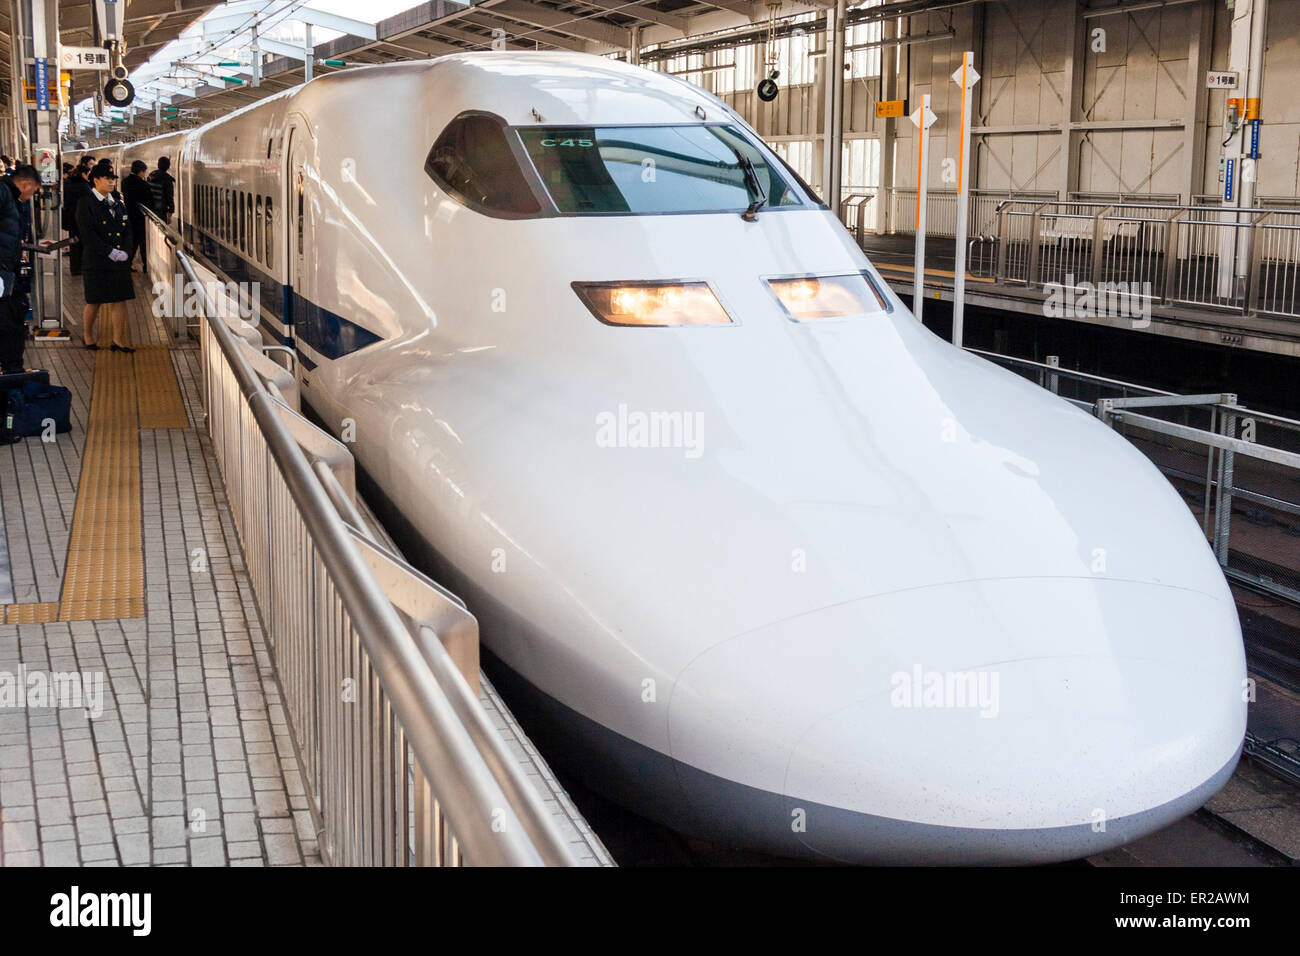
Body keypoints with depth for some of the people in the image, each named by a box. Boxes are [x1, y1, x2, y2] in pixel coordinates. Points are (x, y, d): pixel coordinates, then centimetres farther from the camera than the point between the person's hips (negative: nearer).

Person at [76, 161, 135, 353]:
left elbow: (128, 231, 12)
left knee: (119, 300, 2)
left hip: (120, 261, 5)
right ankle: (87, 334, 25)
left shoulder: (118, 204, 13)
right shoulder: (86, 204, -6)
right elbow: (87, 235, -13)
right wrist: (109, 252, -17)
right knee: (94, 303, 4)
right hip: (96, 262, -5)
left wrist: (126, 251, -4)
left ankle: (119, 340, 6)